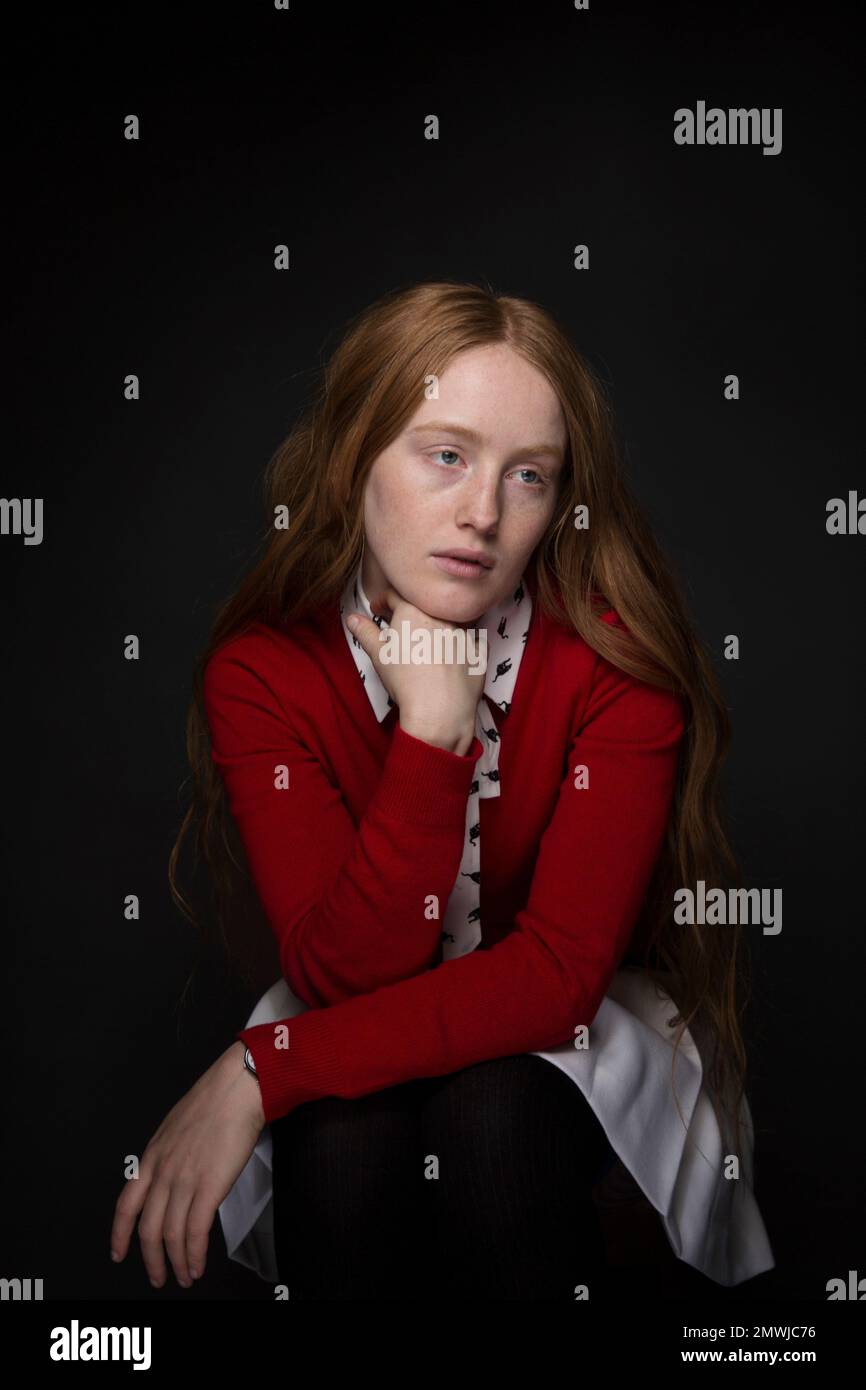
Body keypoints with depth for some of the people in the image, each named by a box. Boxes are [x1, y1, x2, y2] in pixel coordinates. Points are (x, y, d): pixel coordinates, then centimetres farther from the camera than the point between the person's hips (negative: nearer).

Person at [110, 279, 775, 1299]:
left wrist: (260, 1070, -31)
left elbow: (561, 973, -27)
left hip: (580, 1028, 0)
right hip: (357, 1041, 1)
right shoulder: (259, 670, -18)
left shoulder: (618, 659, -22)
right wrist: (433, 725, -36)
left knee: (491, 1116, -31)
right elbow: (340, 973, -24)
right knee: (344, 1138, -31)